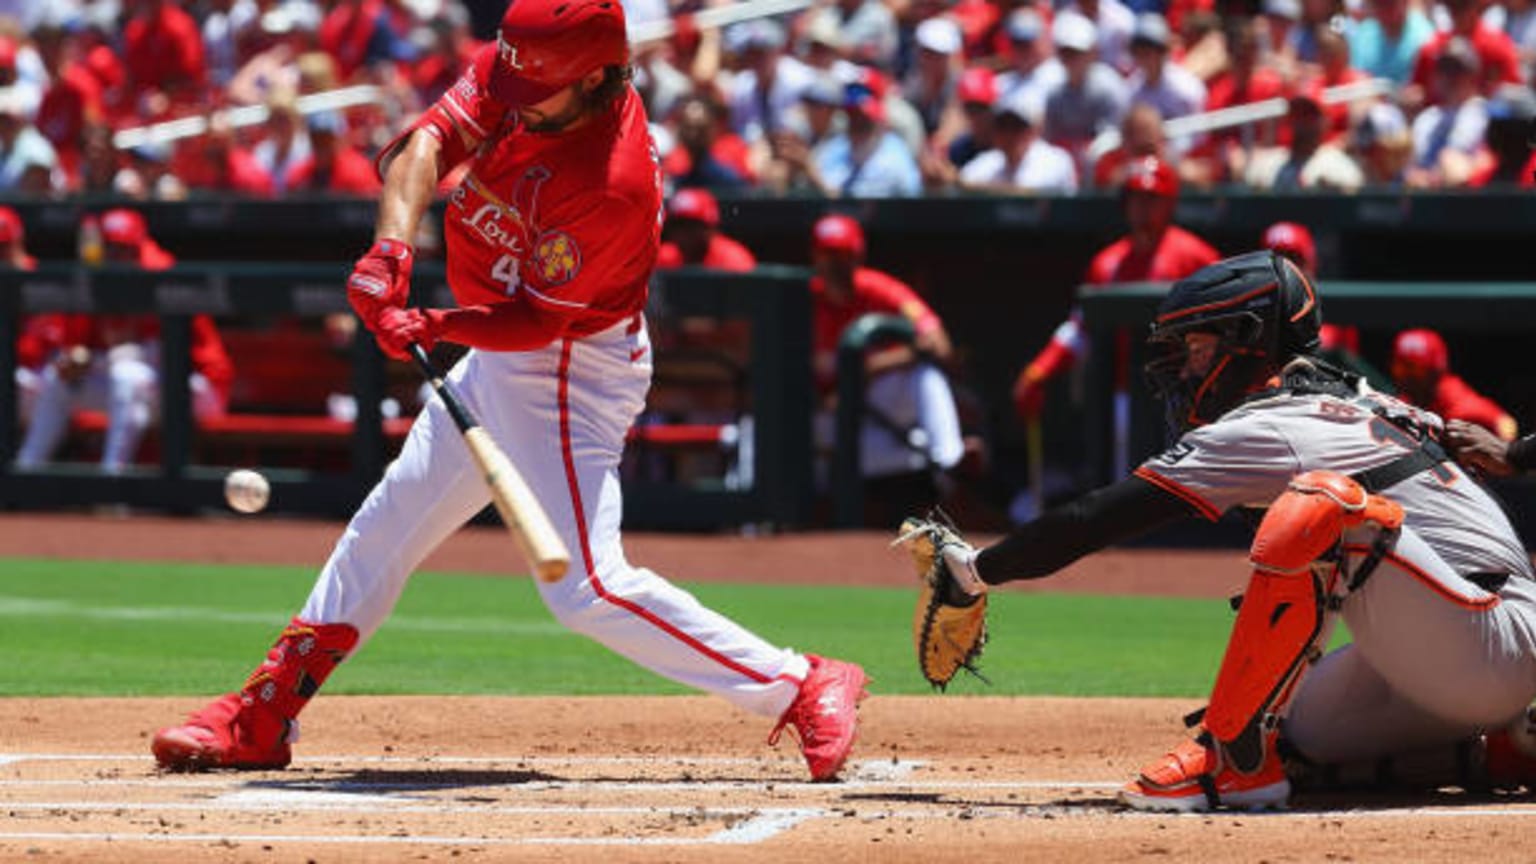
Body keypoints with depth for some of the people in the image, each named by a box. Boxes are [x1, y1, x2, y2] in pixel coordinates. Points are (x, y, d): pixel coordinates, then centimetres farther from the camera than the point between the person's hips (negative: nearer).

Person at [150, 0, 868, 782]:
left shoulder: (614, 186, -31)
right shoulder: (510, 74, -11)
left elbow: (534, 322, -26)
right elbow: (429, 141, -16)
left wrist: (439, 328, -38)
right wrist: (391, 249, -31)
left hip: (571, 371, -9)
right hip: (501, 361, 9)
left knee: (587, 586, -16)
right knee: (389, 523, 16)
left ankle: (805, 690, -11)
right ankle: (263, 716, 28)